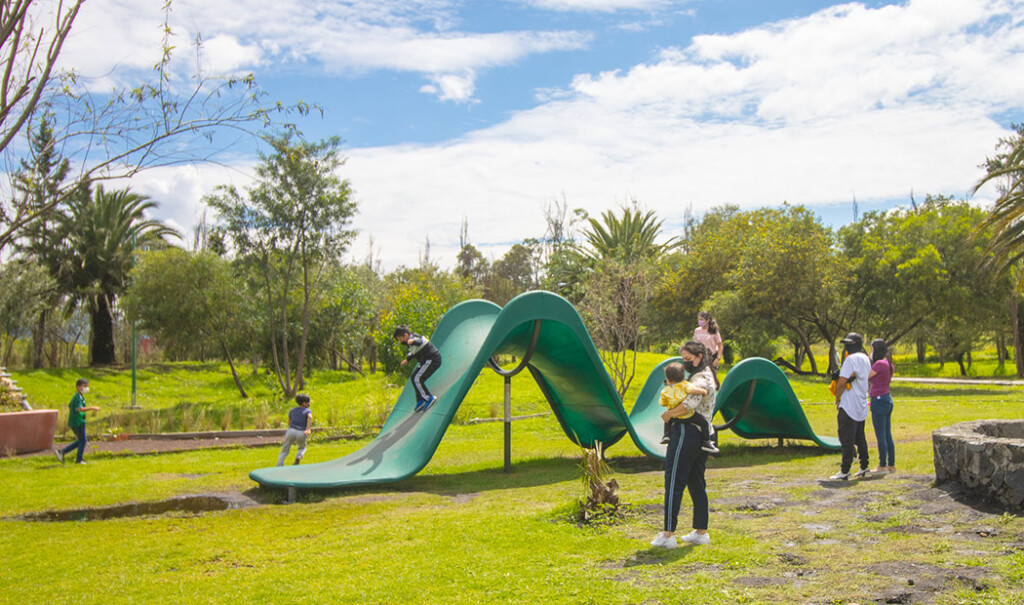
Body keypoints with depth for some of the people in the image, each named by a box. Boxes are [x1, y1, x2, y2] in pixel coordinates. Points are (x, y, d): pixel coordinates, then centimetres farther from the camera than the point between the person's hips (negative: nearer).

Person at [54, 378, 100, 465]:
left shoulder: (75, 396, 13)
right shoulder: (78, 397, -18)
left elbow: (69, 407, 24)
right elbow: (79, 409, -32)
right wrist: (92, 408, -35)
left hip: (73, 422, 10)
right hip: (78, 423, -10)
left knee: (80, 441, 17)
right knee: (82, 440, 2)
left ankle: (62, 452, 15)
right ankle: (79, 460, 11)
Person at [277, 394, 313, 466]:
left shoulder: (292, 410, 21)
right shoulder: (307, 411, 7)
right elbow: (310, 417, -14)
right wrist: (308, 429, -20)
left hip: (291, 431, 2)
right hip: (301, 433, -2)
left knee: (284, 451, 11)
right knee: (302, 448, 25)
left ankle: (279, 466, -8)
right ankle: (299, 456, -5)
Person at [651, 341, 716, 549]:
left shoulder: (700, 379, -14)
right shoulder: (705, 376, 19)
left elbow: (690, 405, -30)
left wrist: (668, 414, -17)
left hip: (686, 433, -10)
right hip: (702, 436, 10)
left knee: (674, 484, -6)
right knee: (697, 485, 14)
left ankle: (668, 534, -4)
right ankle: (701, 532, 20)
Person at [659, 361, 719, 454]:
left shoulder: (665, 391, -5)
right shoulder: (684, 385, -15)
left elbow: (663, 404, 6)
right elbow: (694, 390, -30)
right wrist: (703, 392, -12)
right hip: (688, 416, -4)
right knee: (704, 423, 9)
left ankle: (666, 435, 25)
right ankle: (707, 442, 3)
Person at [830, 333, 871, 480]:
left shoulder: (851, 359, -16)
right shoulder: (865, 359, 14)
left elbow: (841, 382, -19)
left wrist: (837, 399, -5)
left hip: (849, 406, -9)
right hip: (861, 406, 9)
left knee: (847, 439, -7)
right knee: (860, 438, 16)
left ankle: (844, 471, -6)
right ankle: (864, 468, 21)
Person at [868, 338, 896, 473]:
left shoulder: (879, 363, -17)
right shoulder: (888, 363, 12)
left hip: (879, 400, -9)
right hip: (887, 399, 9)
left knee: (880, 436, -2)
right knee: (887, 435, 14)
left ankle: (882, 466, 3)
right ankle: (891, 465, 19)